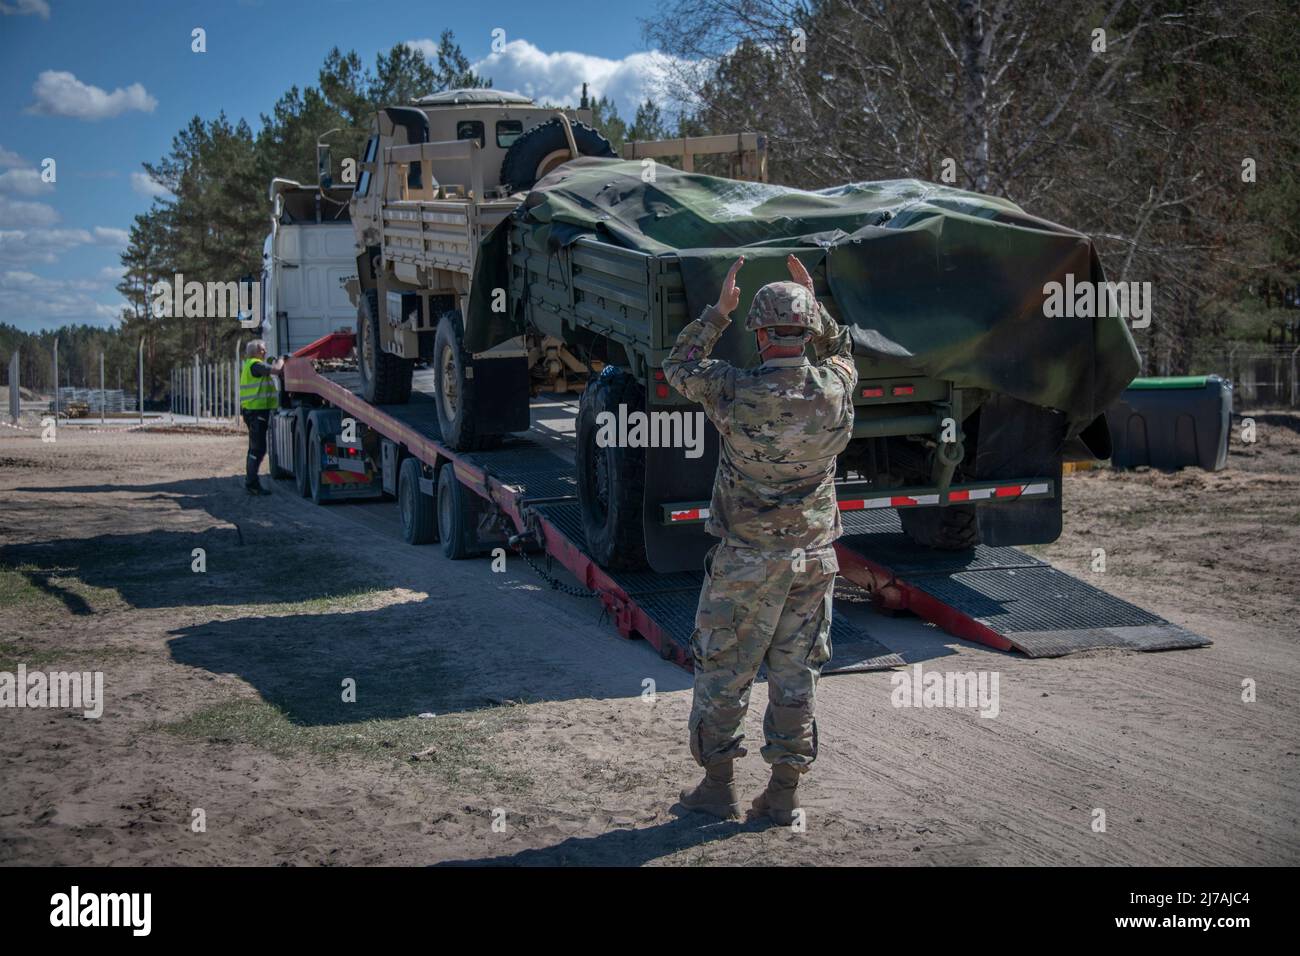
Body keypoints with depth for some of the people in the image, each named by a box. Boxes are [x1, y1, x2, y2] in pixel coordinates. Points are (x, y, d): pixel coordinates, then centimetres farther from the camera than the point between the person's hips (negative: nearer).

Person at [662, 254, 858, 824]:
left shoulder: (736, 393, -18)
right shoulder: (835, 389, -8)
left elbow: (678, 366, 2)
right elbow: (841, 350, 18)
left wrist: (719, 310, 4)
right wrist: (814, 304, 14)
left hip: (747, 559, -3)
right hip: (814, 557, 3)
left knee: (723, 673, 11)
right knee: (796, 676, 11)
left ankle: (718, 787, 19)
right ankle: (784, 794, 17)